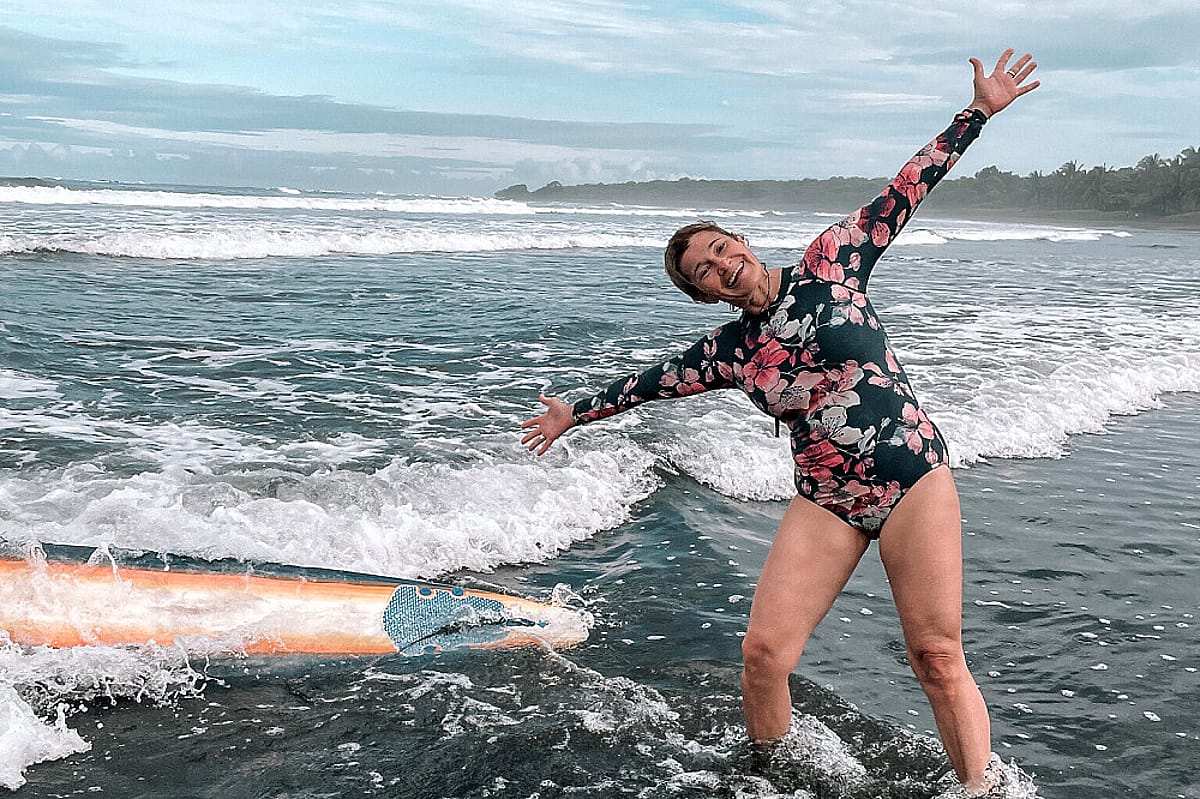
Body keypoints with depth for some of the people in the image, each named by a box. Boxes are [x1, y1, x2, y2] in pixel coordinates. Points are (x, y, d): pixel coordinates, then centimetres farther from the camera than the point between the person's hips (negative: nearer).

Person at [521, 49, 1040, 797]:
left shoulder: (830, 264, -2)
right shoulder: (727, 352, 5)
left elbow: (904, 190, -1)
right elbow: (652, 382, 19)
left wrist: (978, 112, -3)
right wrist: (577, 412, 29)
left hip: (915, 482, -2)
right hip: (825, 503, 3)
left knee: (939, 658, -6)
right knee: (764, 652, -6)